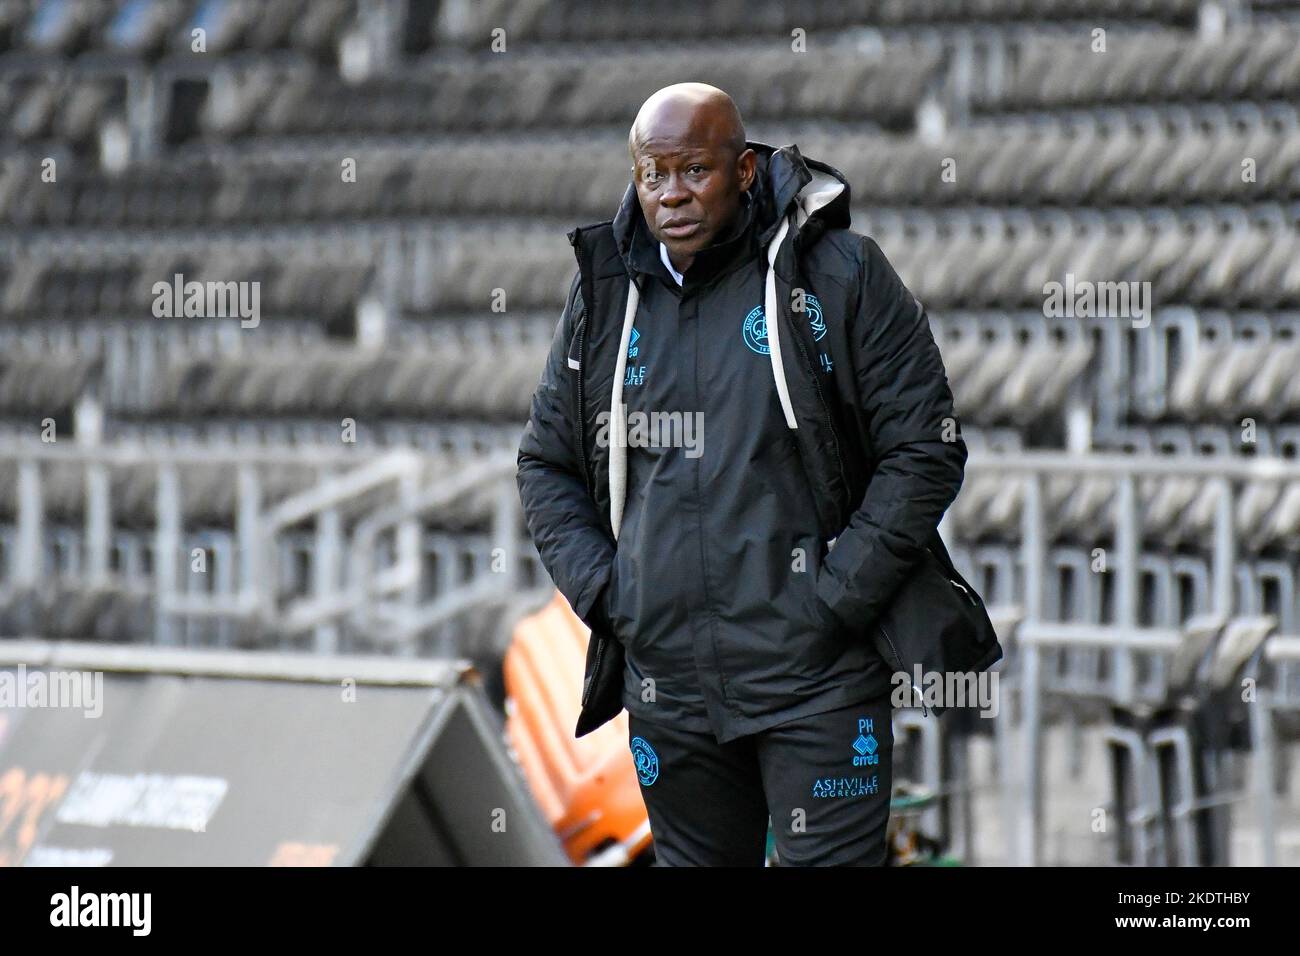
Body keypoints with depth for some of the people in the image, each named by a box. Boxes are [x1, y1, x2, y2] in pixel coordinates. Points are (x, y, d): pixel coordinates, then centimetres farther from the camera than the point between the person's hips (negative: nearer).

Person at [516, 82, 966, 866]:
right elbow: (546, 464, 18)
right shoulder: (604, 297, 9)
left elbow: (924, 450, -5)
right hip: (665, 685, 4)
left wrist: (835, 598, -11)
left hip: (816, 683, -4)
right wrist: (602, 590, 3)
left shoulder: (840, 276, -4)